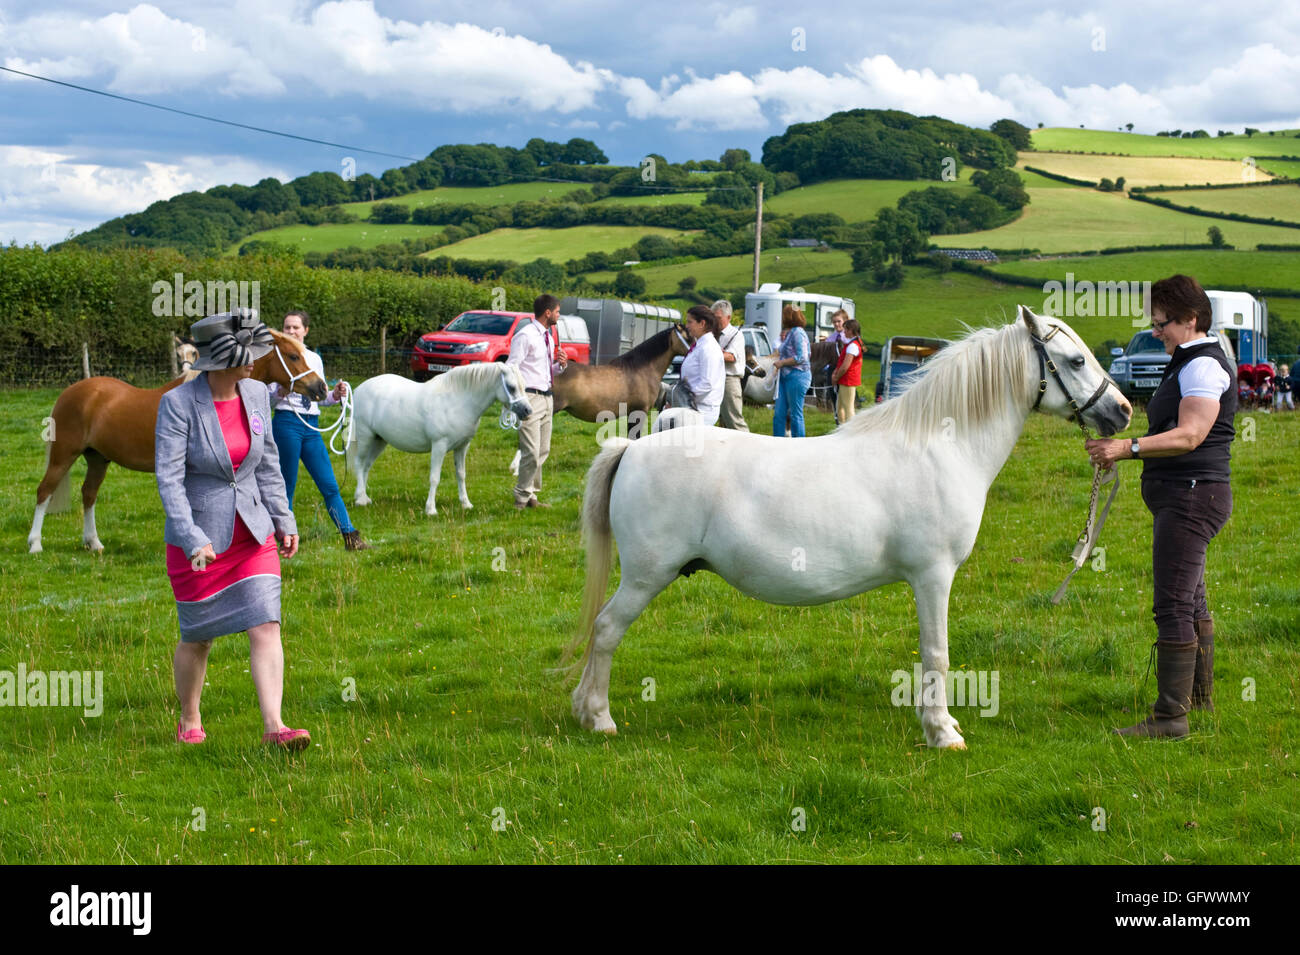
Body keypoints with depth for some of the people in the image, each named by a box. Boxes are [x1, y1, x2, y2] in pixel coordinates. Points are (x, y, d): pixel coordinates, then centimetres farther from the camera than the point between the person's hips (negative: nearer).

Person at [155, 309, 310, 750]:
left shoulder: (255, 395, -2)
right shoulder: (178, 403, -18)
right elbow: (168, 478, -22)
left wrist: (284, 521, 4)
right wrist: (193, 541, -30)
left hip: (251, 535, 4)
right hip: (198, 539, -4)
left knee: (266, 627, -9)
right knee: (197, 637, 11)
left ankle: (274, 727, -11)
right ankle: (189, 721, 33)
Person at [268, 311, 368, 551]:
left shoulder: (315, 359, 15)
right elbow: (268, 393, -5)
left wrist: (336, 395, 0)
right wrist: (281, 391, -25)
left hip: (311, 426, 5)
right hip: (287, 423, -5)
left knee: (330, 486, 3)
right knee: (287, 486, -1)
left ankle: (351, 538, 4)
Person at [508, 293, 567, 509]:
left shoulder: (548, 337, 17)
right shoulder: (525, 336, -10)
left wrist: (561, 365, 4)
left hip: (546, 398, 9)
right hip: (530, 398, -9)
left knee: (543, 451, 10)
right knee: (531, 453, -11)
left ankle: (531, 496, 17)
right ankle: (522, 498, -1)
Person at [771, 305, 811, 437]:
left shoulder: (797, 333, -12)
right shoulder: (788, 333, 18)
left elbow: (802, 358, -18)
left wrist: (782, 362, -13)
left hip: (797, 376, -10)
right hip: (785, 377, 10)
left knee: (796, 415, -4)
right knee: (778, 414, 7)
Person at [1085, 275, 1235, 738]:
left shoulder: (1203, 365, -15)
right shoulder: (1189, 364, 18)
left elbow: (1190, 435, -27)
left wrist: (1129, 447, -34)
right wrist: (1120, 450, 16)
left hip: (1192, 495, -12)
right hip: (1186, 495, 12)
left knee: (1173, 604, -13)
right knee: (1192, 600, 21)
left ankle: (1170, 715, -14)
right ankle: (1199, 695, 35)